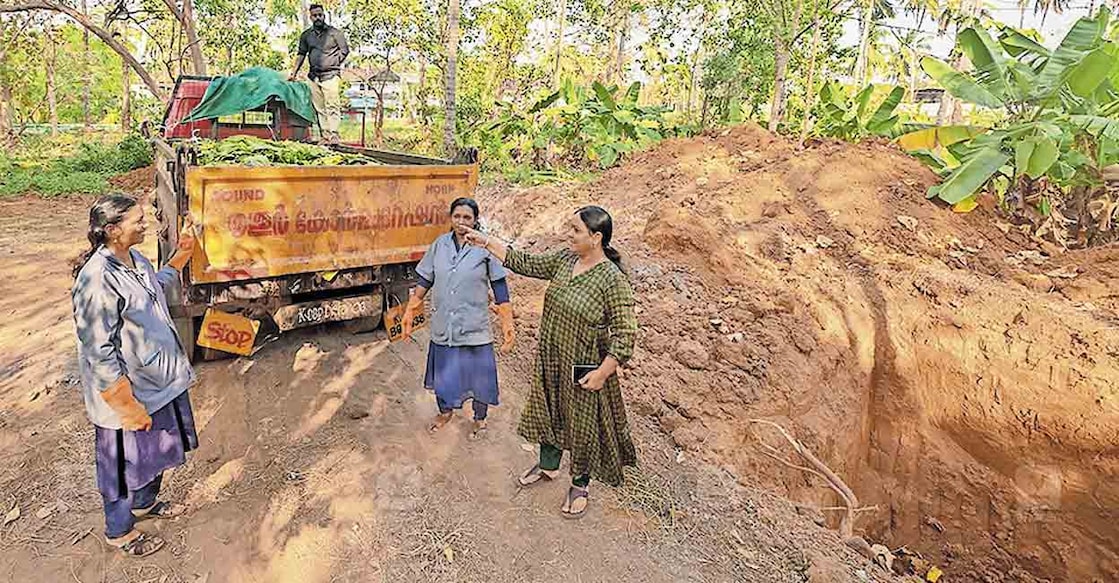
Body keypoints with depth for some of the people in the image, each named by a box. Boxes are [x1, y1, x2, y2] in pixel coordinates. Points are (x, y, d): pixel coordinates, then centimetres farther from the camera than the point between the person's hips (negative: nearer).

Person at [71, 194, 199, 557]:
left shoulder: (135, 260, -1)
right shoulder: (97, 280, -28)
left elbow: (156, 286, 25)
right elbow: (99, 354, -26)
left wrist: (181, 255, 14)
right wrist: (129, 407, -23)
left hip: (158, 381, 9)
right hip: (126, 392, -9)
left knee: (156, 449, 26)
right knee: (126, 462, 13)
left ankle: (145, 503, 51)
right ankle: (119, 531, 37)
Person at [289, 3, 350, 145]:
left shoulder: (334, 33, 3)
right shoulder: (306, 35, 14)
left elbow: (345, 50, 5)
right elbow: (301, 54, 18)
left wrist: (334, 64, 0)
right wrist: (294, 72, 12)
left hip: (331, 75, -5)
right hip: (314, 76, 5)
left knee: (332, 106, -13)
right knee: (319, 108, 3)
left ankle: (334, 135, -18)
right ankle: (325, 135, 5)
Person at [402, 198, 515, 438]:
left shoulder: (485, 248, -10)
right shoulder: (439, 245, 0)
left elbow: (500, 287, -7)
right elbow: (424, 282, 9)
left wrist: (507, 325, -10)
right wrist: (410, 310, 6)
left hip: (474, 328, -3)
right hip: (443, 326, 3)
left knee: (477, 373, 9)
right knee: (443, 370, 18)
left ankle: (480, 418, 34)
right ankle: (445, 411, 45)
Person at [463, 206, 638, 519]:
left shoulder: (613, 280, -24)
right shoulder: (564, 260, -3)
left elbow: (625, 334, -22)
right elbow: (525, 262, 5)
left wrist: (602, 373, -23)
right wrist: (485, 241, 2)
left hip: (584, 370, -7)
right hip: (551, 361, 7)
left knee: (583, 424, 12)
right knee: (549, 412, 24)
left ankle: (580, 485, 37)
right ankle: (548, 466, 49)